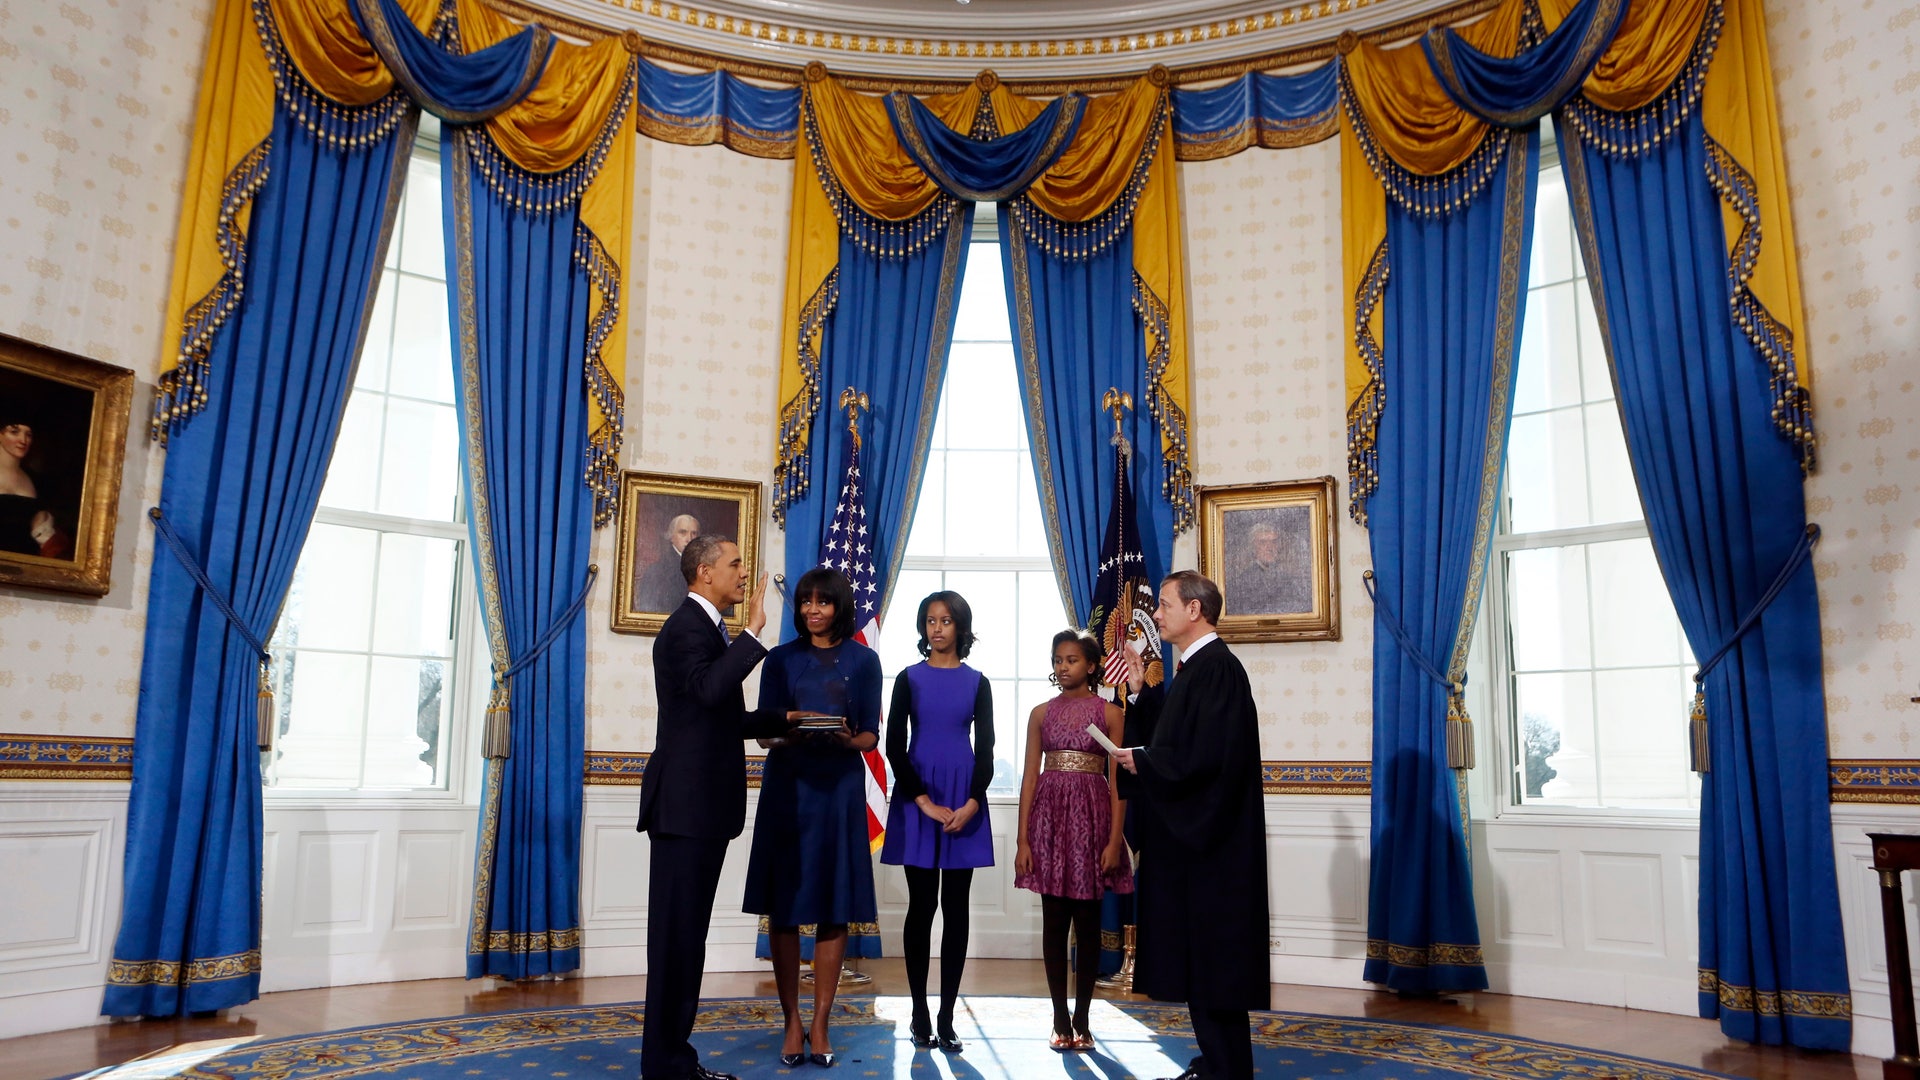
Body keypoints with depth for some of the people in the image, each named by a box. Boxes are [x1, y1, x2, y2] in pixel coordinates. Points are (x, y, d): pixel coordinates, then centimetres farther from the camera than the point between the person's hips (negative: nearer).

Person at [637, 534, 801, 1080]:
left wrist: (785, 719, 17)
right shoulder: (686, 627, -12)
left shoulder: (706, 627, 20)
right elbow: (709, 689, -32)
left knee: (687, 933, 14)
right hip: (686, 803, -10)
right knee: (677, 932, -3)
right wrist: (753, 630, -27)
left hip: (702, 805, 10)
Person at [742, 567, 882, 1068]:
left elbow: (871, 735, 5)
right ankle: (792, 1021, 13)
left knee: (834, 907, 0)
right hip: (787, 787, 0)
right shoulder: (781, 659, 9)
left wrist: (847, 740, -16)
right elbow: (765, 731, 5)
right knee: (783, 908, 1)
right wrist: (788, 735, -17)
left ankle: (819, 1024, 8)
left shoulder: (863, 661, 8)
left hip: (840, 788, 0)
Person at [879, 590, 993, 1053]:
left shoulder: (977, 682, 8)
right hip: (916, 797, -1)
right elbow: (894, 745, -1)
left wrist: (971, 803, -11)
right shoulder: (910, 679, 5)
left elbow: (985, 749, 4)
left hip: (965, 800, 1)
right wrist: (923, 801, -10)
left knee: (956, 907, 2)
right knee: (921, 905, 1)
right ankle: (920, 1014, 8)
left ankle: (946, 1018, 7)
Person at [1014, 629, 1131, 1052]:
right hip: (1049, 815, 2)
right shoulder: (1041, 713, 9)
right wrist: (1023, 840, -1)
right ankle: (1060, 1020, 13)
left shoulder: (1109, 713, 2)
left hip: (1091, 815, -2)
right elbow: (1030, 777, 6)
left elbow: (1117, 780, -1)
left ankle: (1081, 1020, 14)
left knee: (1087, 922, 4)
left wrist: (1114, 839, -9)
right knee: (1054, 921, 4)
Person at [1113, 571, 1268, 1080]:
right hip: (1191, 833, 10)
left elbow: (1210, 753, -26)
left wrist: (1141, 761, -14)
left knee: (1212, 957, -1)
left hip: (1210, 840, -10)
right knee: (1198, 956, 16)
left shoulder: (1217, 667, -18)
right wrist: (1142, 691, 10)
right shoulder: (1193, 667, 13)